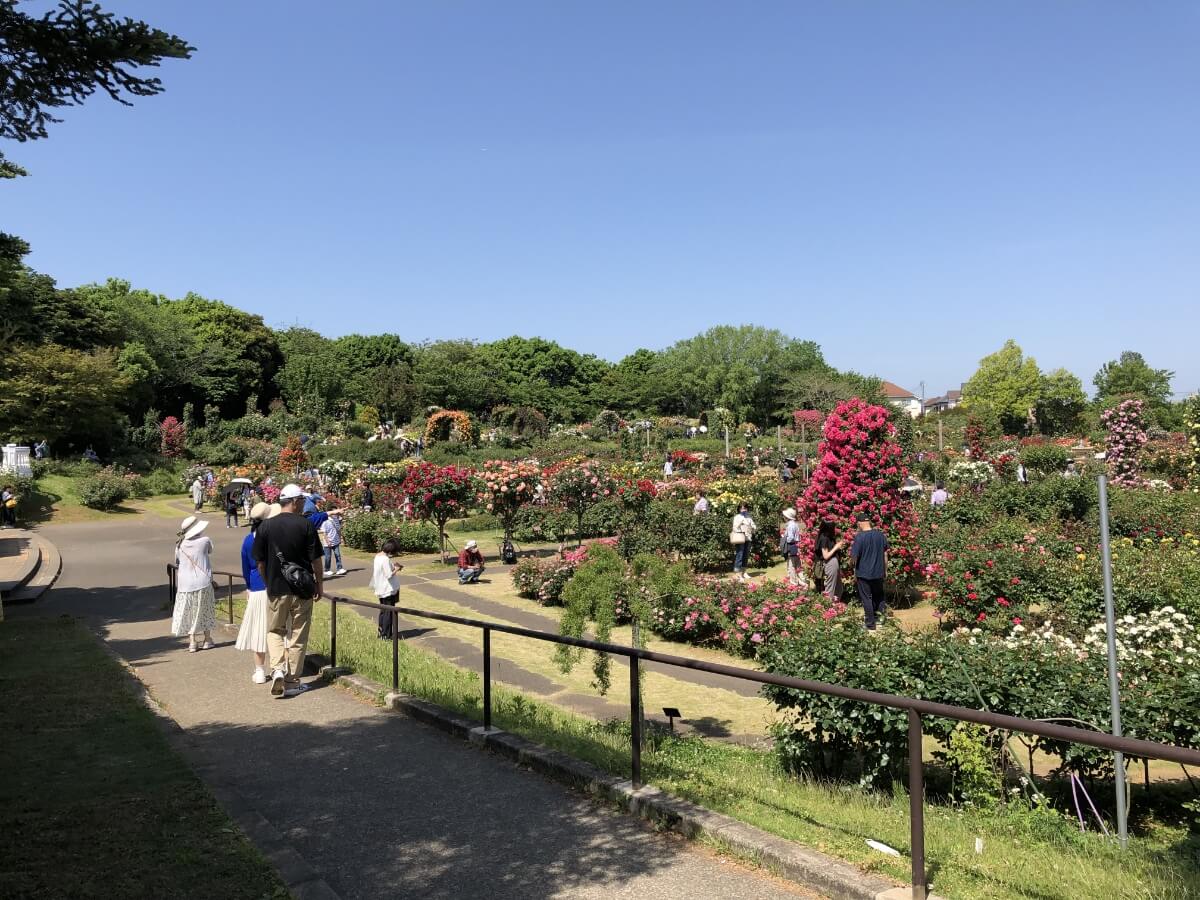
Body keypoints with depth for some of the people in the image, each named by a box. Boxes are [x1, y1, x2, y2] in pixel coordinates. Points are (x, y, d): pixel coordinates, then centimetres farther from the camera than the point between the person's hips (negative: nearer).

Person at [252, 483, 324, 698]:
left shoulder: (266, 526, -3)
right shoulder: (306, 525, -9)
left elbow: (259, 561, 2)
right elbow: (316, 559, -7)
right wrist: (320, 584, 6)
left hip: (276, 588, 2)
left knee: (275, 631, 18)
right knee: (298, 636, 9)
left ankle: (277, 669, -4)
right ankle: (292, 682, 13)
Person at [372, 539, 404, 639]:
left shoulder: (377, 556, 5)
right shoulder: (385, 559, -23)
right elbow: (389, 575, -24)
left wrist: (393, 566, 5)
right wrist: (396, 569, -8)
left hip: (380, 589, 9)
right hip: (388, 590, -9)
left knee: (383, 611, 19)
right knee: (389, 612, 0)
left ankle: (381, 633, 26)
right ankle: (386, 636, 5)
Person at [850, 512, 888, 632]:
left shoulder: (859, 537, -19)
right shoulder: (881, 535, -3)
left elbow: (854, 557, -17)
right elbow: (885, 554, 7)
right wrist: (885, 570, 18)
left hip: (863, 573, -4)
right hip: (878, 572, 4)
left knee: (866, 598, 7)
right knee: (879, 595, 24)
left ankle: (870, 624, 13)